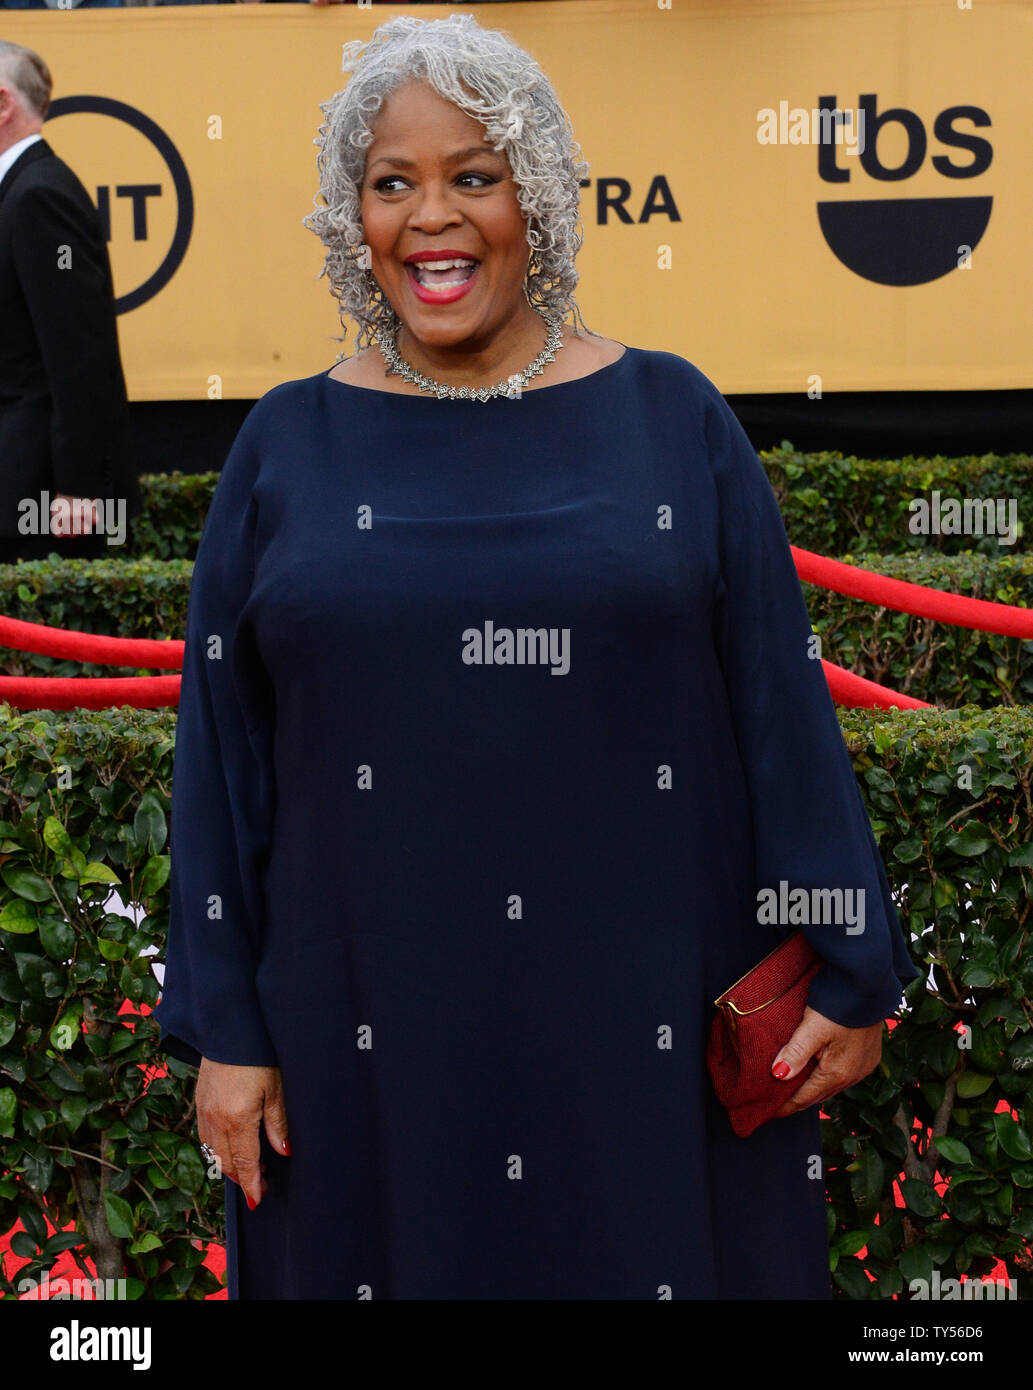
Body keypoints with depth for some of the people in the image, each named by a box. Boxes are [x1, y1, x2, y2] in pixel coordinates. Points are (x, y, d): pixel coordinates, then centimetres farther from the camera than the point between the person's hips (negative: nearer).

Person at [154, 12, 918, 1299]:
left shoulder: (672, 419, 3)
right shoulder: (289, 447, 5)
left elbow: (782, 707, 2)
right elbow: (220, 752, 5)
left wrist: (849, 972, 0)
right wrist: (224, 1029, 2)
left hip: (652, 1021, 0)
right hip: (373, 1033, 1)